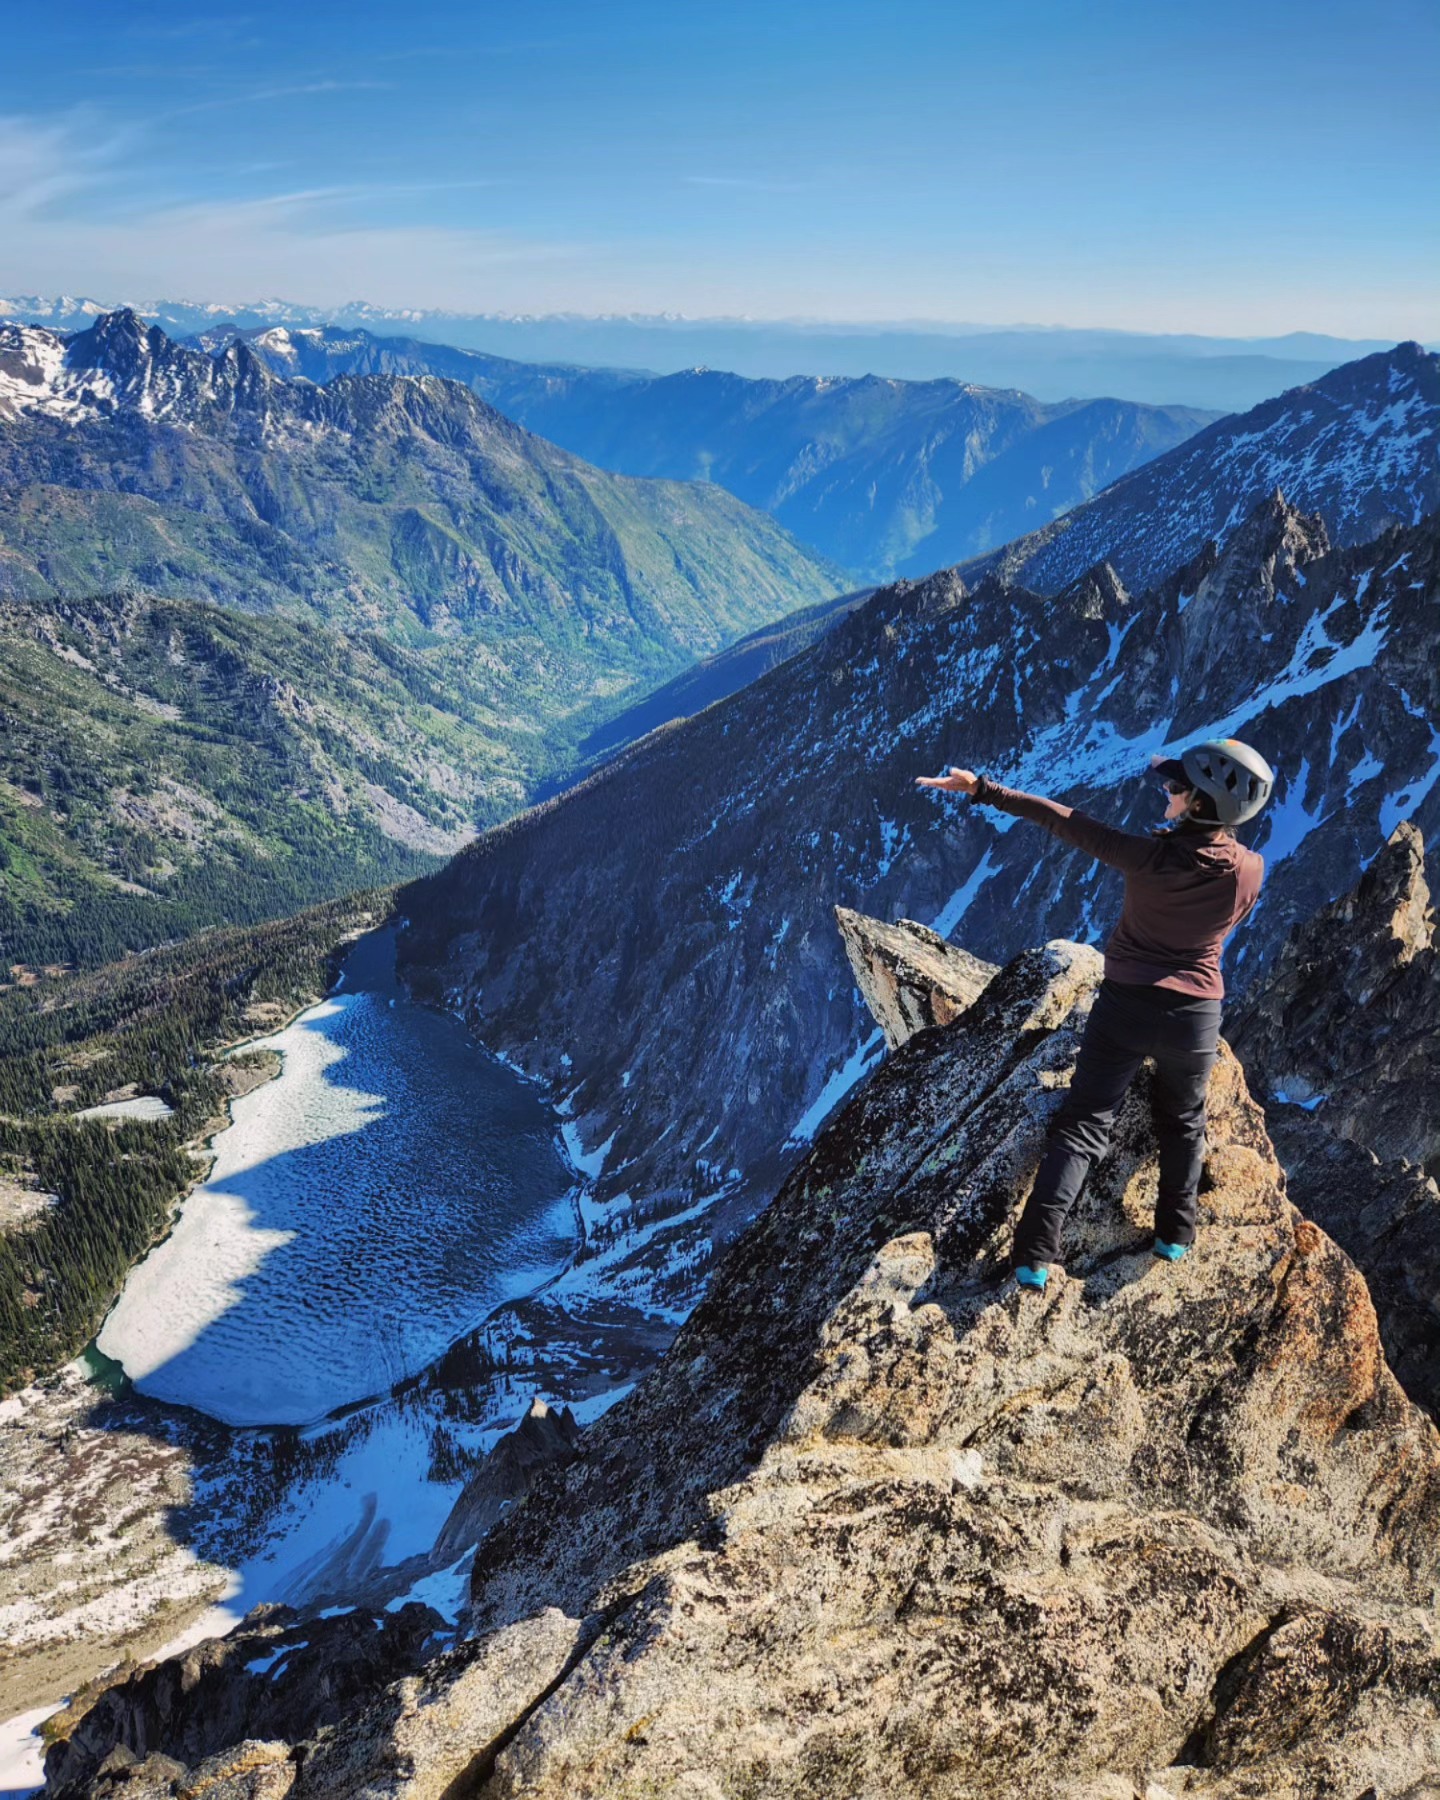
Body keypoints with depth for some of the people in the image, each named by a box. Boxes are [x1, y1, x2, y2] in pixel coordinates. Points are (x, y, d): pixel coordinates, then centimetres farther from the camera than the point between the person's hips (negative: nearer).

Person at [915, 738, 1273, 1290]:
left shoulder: (1151, 857, -21)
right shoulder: (1249, 871, -11)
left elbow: (1066, 822, -17)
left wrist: (983, 789, -11)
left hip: (1125, 1006, -2)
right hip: (1195, 1017, 2)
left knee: (1082, 1126, 4)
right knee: (1183, 1123, 28)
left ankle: (1035, 1254, -3)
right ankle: (1176, 1233, 35)